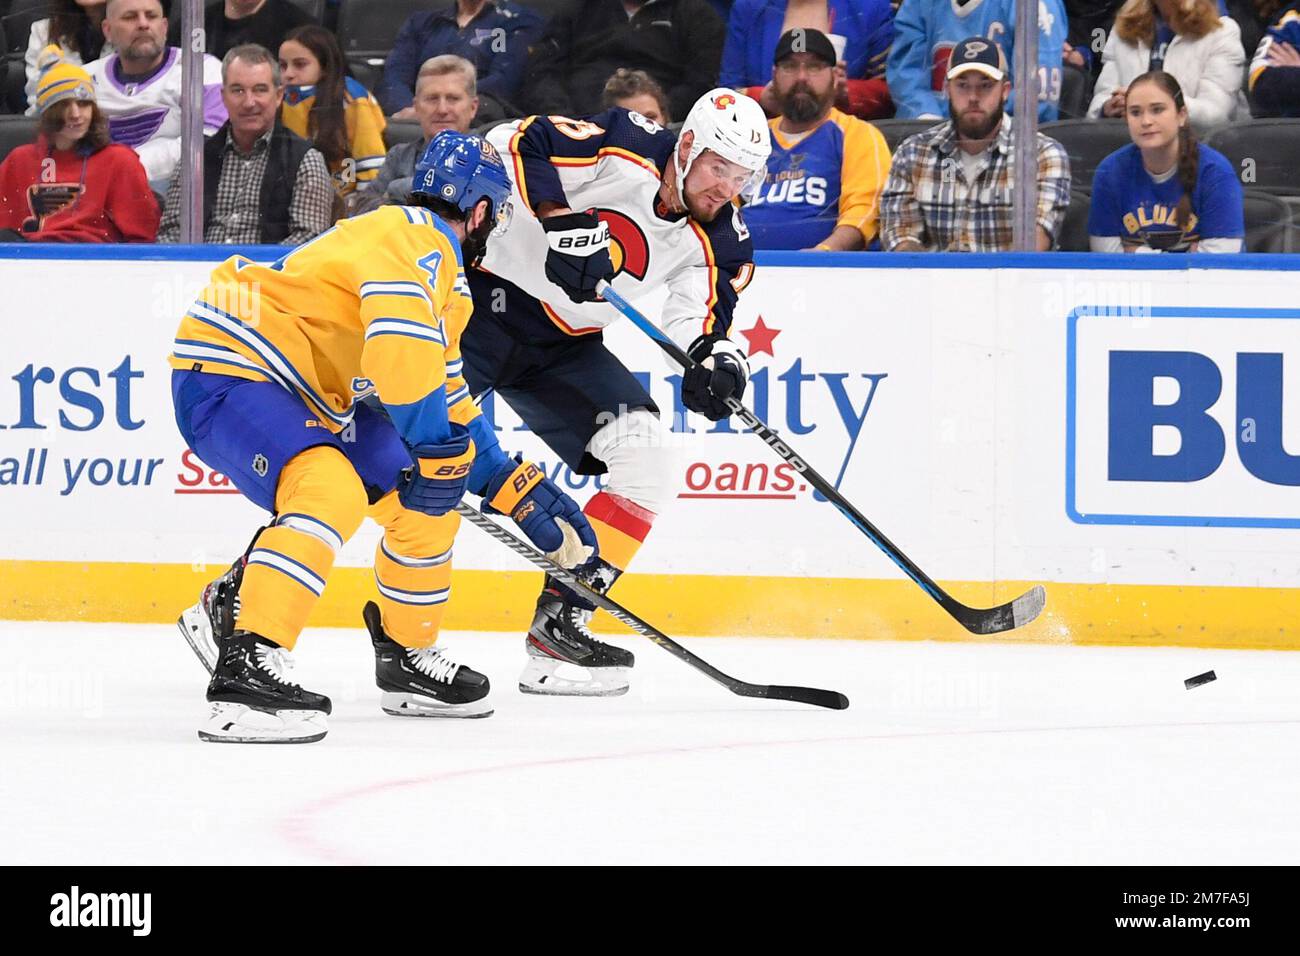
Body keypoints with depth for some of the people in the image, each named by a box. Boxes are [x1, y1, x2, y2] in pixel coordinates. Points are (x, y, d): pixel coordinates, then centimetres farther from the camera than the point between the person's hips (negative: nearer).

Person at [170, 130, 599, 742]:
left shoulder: (446, 285, 20)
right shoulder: (417, 239, -16)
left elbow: (449, 400, 27)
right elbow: (398, 338, -32)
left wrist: (520, 495, 23)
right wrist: (438, 447, -23)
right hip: (226, 374, -11)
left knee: (426, 501, 16)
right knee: (333, 492, -34)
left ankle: (408, 658, 33)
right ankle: (245, 670, -40)